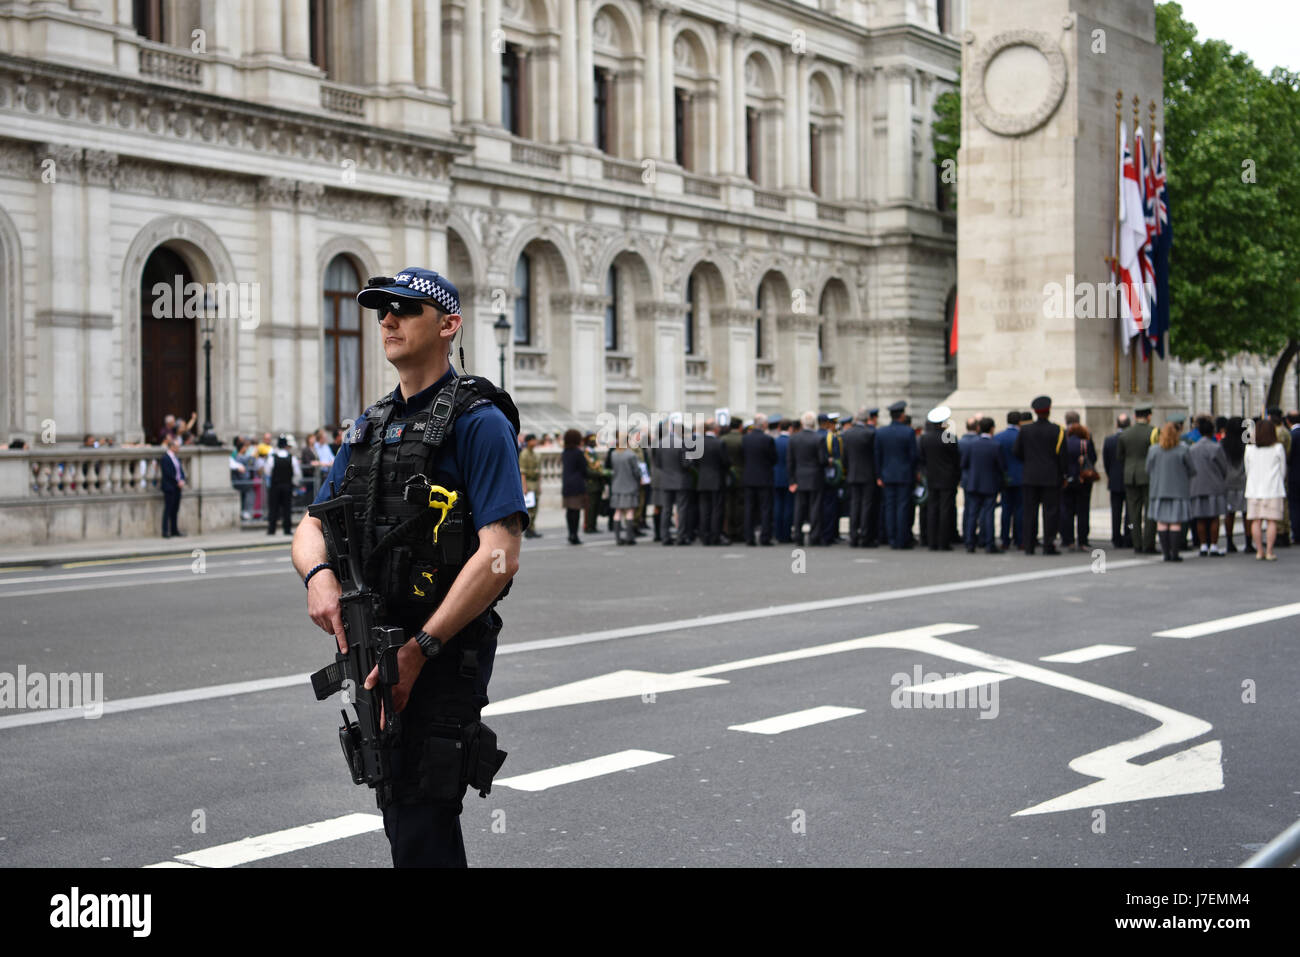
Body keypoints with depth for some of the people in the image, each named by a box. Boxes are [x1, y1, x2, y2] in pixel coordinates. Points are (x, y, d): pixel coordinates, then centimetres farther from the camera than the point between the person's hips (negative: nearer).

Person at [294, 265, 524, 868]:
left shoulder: (477, 421, -11)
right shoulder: (368, 428, 15)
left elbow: (500, 555, -19)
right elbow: (311, 527, 14)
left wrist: (419, 649, -21)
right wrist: (319, 575, -11)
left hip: (444, 654, -8)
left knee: (420, 826, -9)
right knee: (399, 808, 18)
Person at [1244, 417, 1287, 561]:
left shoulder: (1250, 449, 2)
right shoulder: (1278, 448, -2)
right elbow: (1283, 470, 7)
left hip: (1254, 489, 2)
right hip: (1273, 490, -2)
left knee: (1256, 521, 5)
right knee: (1272, 521, -1)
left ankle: (1259, 551, 6)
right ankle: (1269, 551, -7)